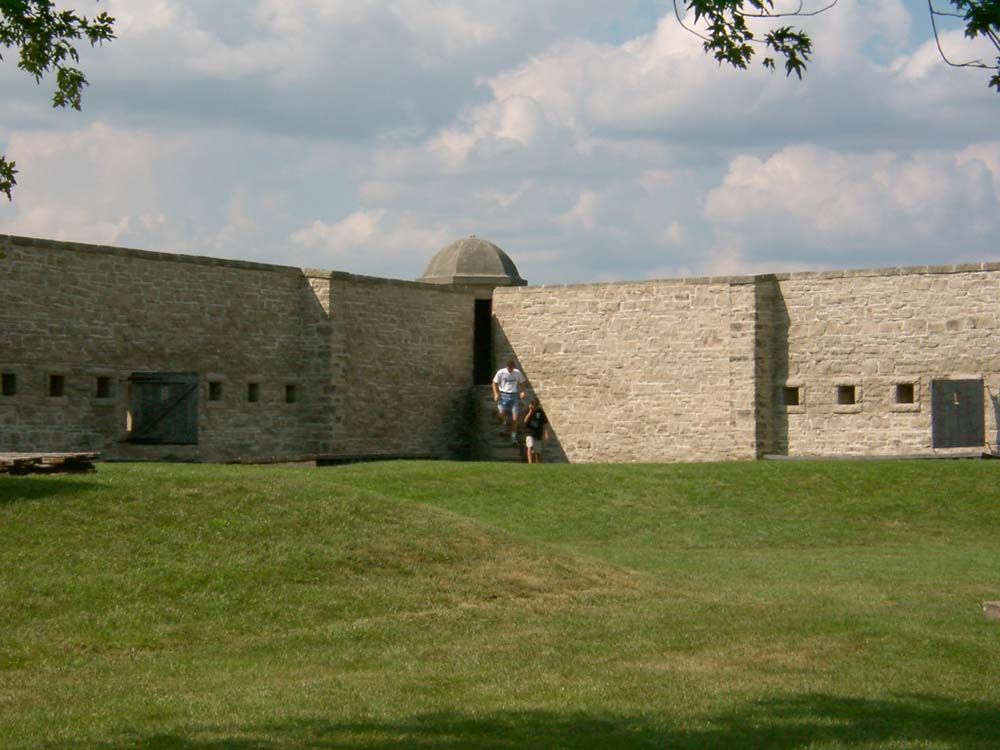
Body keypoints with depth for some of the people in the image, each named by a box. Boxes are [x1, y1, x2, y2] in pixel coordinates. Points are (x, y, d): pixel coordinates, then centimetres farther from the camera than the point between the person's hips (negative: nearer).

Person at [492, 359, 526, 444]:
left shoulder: (517, 373, 0)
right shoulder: (501, 372, -4)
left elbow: (522, 382, 13)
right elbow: (495, 383, 3)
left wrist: (522, 392, -4)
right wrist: (496, 394, -10)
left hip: (514, 395, 1)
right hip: (504, 395, -1)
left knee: (515, 417, -4)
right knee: (501, 413, -20)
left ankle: (513, 436, 10)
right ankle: (505, 422, 15)